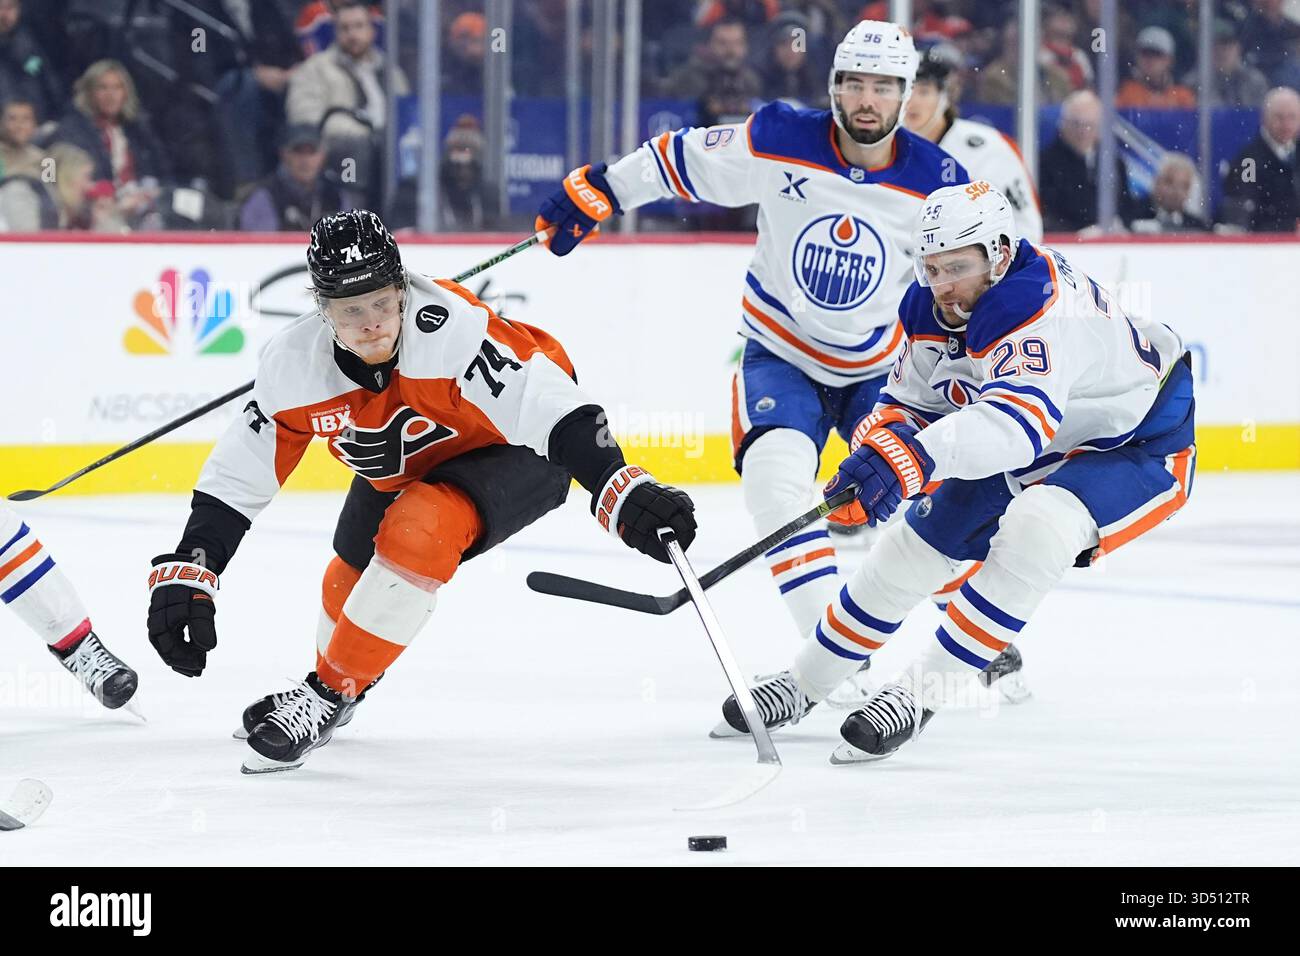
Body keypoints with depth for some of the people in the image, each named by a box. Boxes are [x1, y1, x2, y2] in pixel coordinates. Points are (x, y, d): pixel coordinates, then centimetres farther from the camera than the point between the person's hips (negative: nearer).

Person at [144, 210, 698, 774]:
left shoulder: (450, 330, -40)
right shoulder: (294, 364, -24)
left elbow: (555, 411, -44)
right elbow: (233, 479, -13)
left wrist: (625, 494, -57)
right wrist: (184, 577, -21)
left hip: (515, 449, -6)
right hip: (401, 468, 6)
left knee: (419, 530, -30)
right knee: (352, 577, 16)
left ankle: (329, 693, -12)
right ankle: (343, 672, 53)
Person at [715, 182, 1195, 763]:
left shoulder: (1043, 306, -38)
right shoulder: (930, 309, -11)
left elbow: (1021, 415, -54)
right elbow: (909, 401, 4)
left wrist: (917, 455, -67)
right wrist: (877, 449, -19)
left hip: (1139, 447, -8)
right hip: (1026, 454, 8)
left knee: (1034, 532, -34)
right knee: (915, 545, 9)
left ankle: (921, 693, -25)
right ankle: (805, 683, 29)